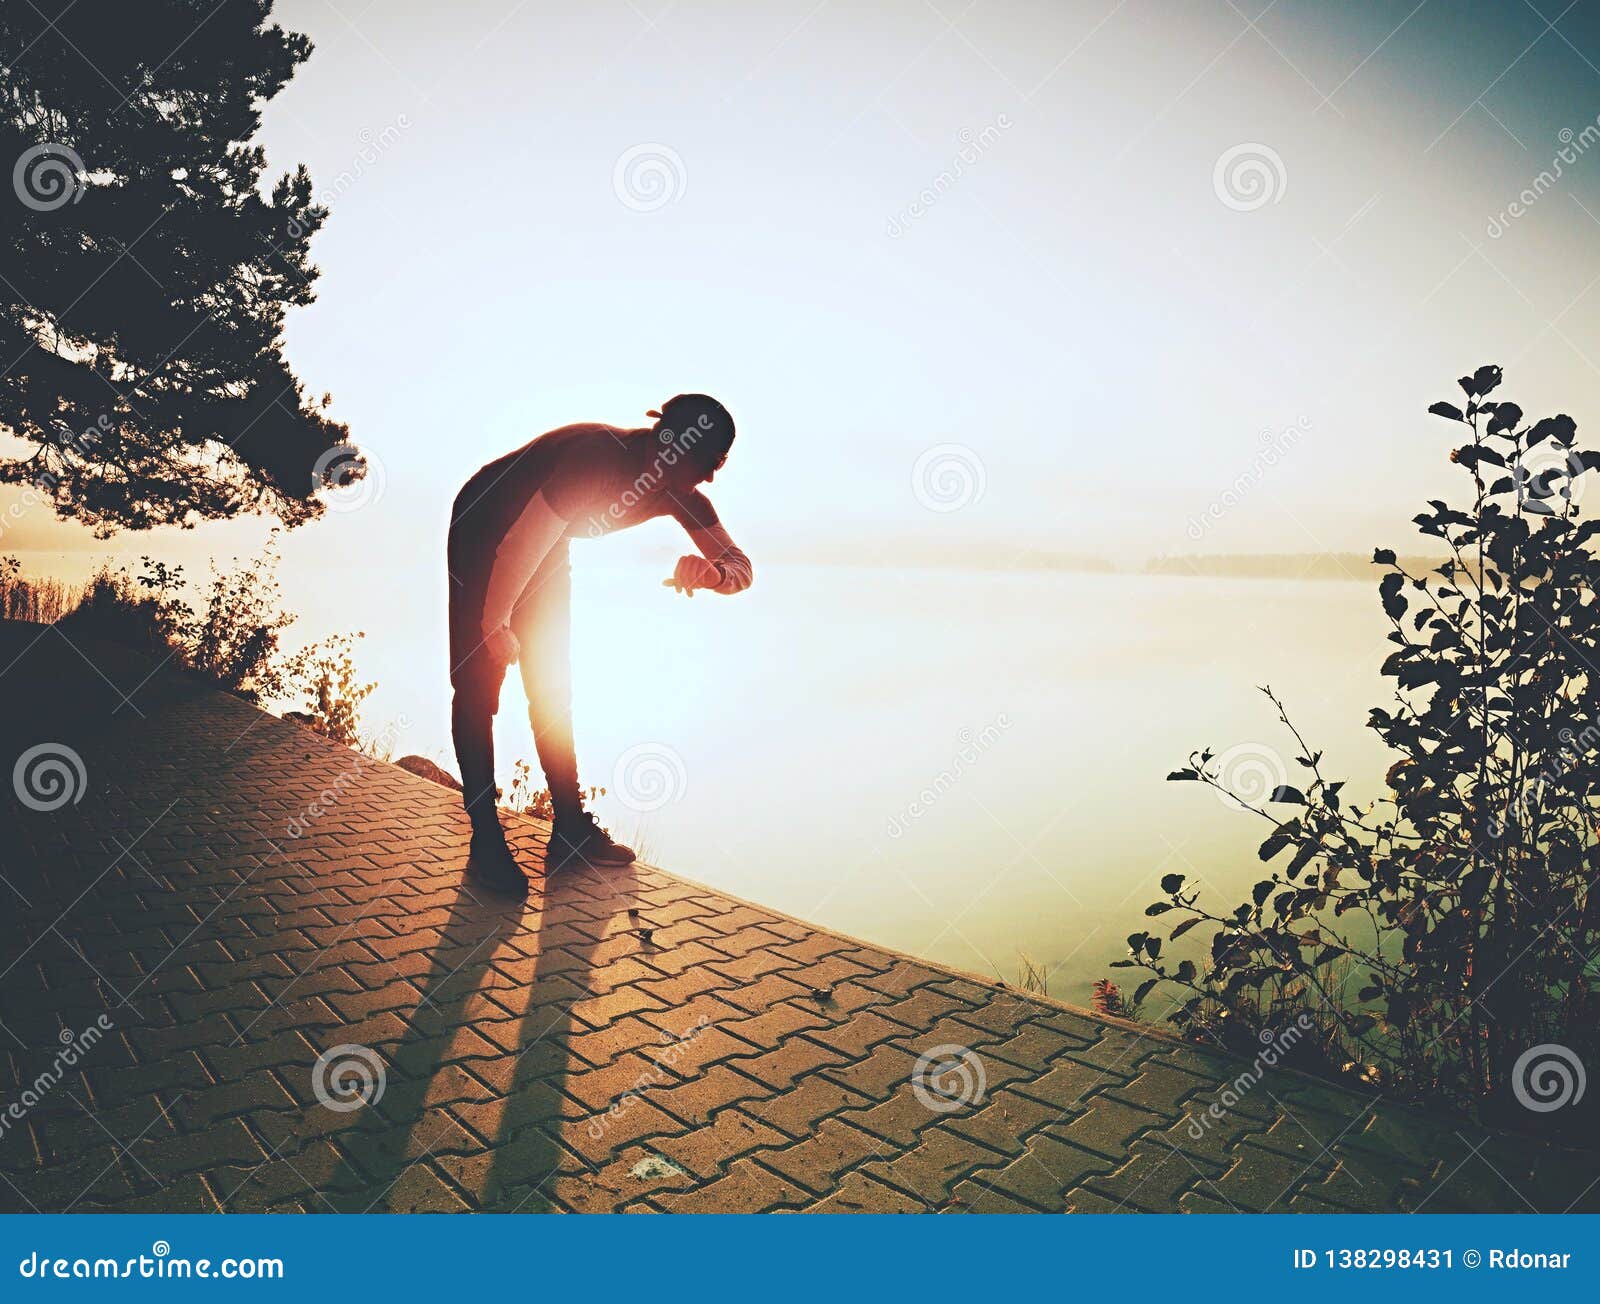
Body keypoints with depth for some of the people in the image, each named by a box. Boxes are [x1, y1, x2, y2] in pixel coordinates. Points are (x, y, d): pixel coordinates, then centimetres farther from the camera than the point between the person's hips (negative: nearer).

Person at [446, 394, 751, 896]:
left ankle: (571, 833, 8)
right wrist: (495, 625, -20)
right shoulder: (598, 456, -37)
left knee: (552, 684, 5)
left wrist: (709, 572, -39)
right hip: (484, 530, -7)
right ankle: (485, 845, -8)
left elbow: (740, 566, -15)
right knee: (478, 679, -10)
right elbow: (520, 546, -32)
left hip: (544, 543, 7)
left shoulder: (679, 491, -16)